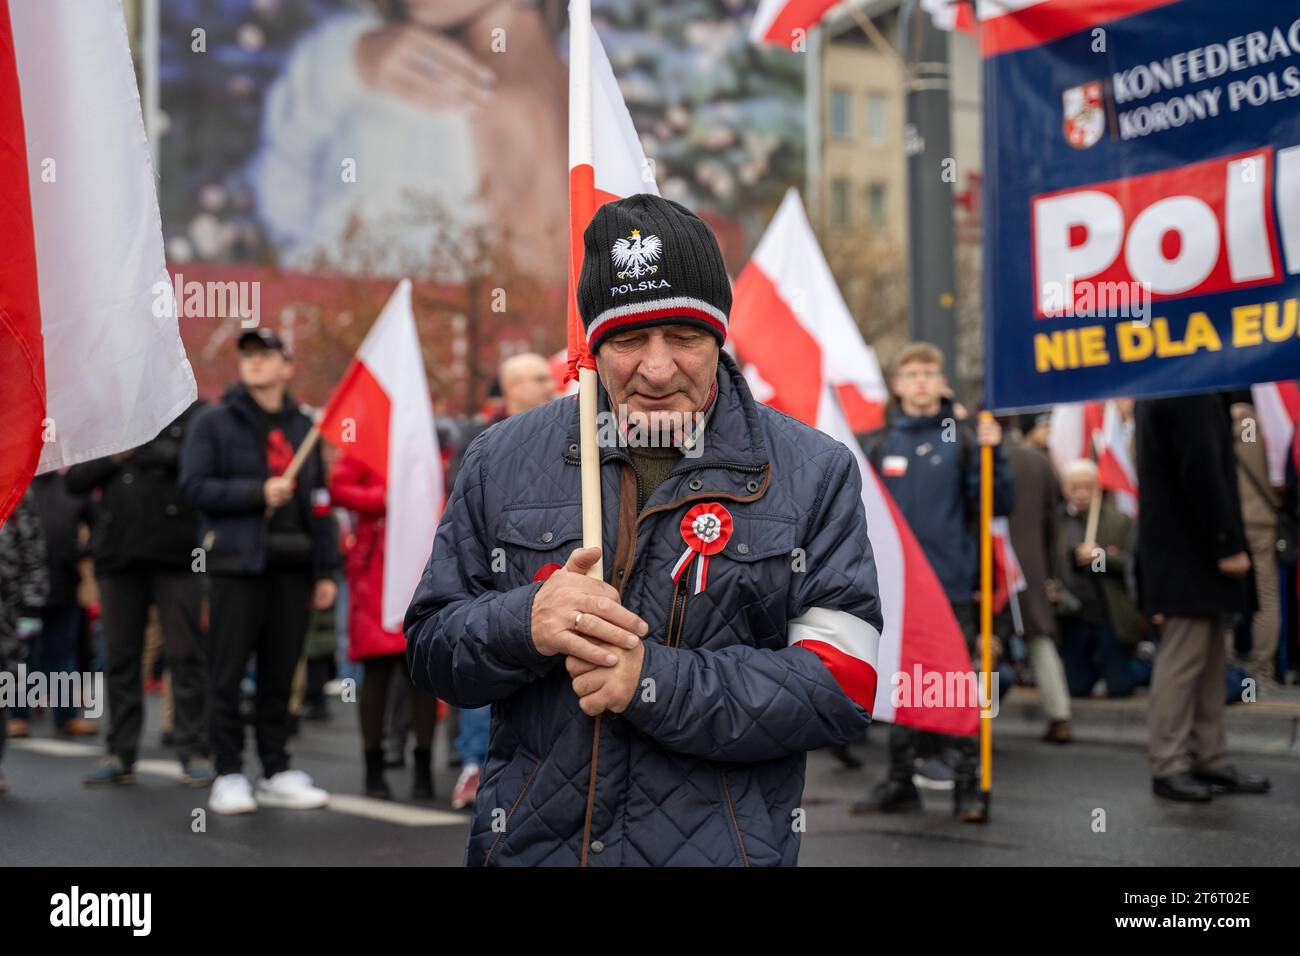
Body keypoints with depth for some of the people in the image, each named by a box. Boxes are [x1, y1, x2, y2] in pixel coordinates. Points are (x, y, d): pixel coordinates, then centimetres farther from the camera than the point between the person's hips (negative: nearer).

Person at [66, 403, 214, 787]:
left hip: (175, 554, -4)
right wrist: (113, 457, -7)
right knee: (121, 657, 8)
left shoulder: (191, 414, 4)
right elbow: (74, 479, 10)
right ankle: (120, 754, 15)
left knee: (186, 654, -2)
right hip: (117, 554, 4)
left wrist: (141, 449, -10)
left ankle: (194, 752, 3)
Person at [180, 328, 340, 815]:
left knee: (280, 674, 7)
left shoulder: (302, 426, 16)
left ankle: (277, 771, 15)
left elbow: (317, 500, 16)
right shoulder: (214, 421, 2)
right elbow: (194, 485, -7)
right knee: (229, 673, -2)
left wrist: (326, 569, 11)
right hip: (237, 562, -4)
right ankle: (229, 775, 5)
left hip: (292, 565, 4)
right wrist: (257, 492, -16)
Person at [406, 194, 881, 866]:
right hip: (527, 842, 2)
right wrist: (524, 624, -18)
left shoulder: (816, 474, -4)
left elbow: (843, 686, -11)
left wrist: (653, 680, -21)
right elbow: (431, 651, 4)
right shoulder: (504, 460, 2)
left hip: (722, 848, -1)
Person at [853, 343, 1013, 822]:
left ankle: (967, 787, 6)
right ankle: (899, 782, 19)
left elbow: (997, 505, -5)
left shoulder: (963, 441, 0)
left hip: (952, 588, -3)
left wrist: (993, 453, -15)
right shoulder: (876, 445, 8)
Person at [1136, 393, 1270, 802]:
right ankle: (1169, 767, 1)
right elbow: (1202, 472, -22)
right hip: (1190, 552, -10)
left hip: (1186, 550, 10)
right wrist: (1228, 545, -19)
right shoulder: (1192, 393, -16)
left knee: (1210, 661, 11)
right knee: (1183, 658, -4)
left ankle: (1210, 761, 16)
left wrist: (1225, 542, 16)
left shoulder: (1163, 390, 15)